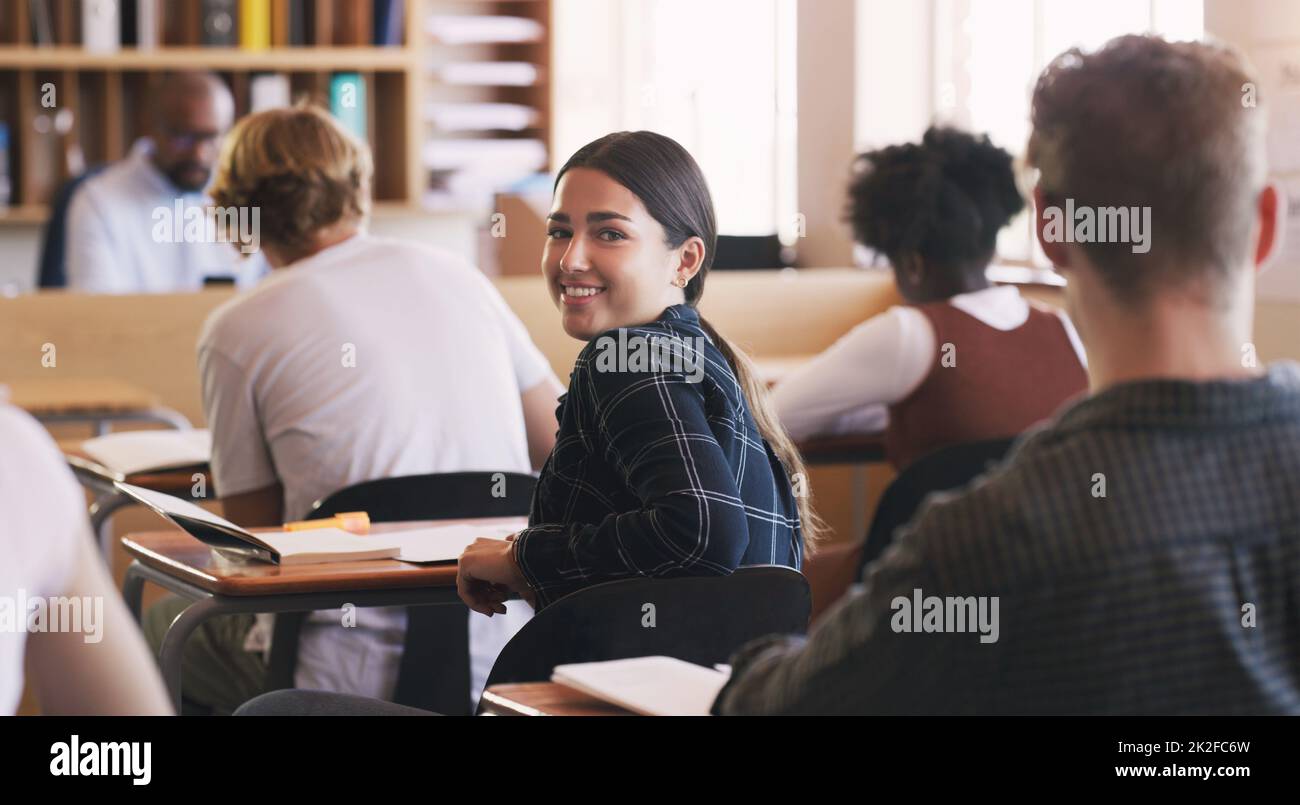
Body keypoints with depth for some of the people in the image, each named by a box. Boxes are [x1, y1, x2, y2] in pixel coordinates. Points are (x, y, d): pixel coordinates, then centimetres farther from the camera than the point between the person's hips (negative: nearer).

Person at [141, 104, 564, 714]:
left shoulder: (235, 331, -5)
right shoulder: (456, 275, 7)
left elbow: (258, 533, 1)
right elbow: (561, 446, 10)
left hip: (355, 672, -5)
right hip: (503, 649, 5)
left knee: (164, 625, 25)